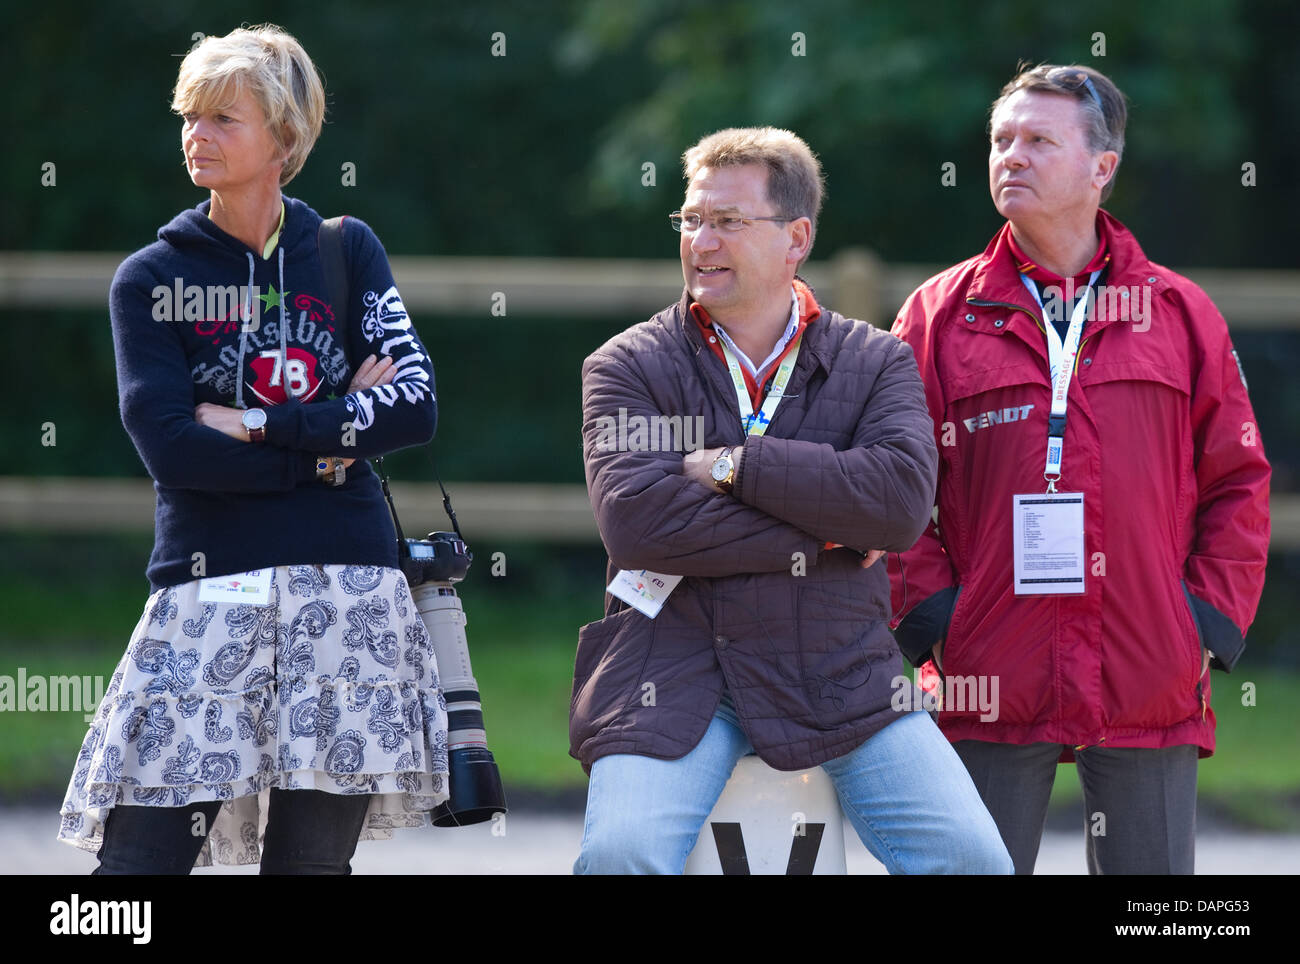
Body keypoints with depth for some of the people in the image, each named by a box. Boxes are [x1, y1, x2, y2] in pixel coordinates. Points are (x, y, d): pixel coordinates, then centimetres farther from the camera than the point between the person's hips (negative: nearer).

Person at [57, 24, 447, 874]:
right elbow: (171, 448, -7)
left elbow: (415, 408, -1)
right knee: (141, 856, -10)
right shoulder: (152, 279, 6)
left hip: (346, 590, 1)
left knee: (311, 860, 2)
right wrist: (327, 438, -6)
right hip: (208, 594, -1)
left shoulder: (348, 252, 11)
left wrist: (256, 426, -7)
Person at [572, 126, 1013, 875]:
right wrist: (823, 534, -10)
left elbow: (903, 501, -9)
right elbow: (635, 518, -12)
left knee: (973, 857, -14)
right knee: (619, 854, -27)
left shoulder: (878, 362, 10)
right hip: (673, 669, -1)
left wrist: (733, 465, -12)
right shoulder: (628, 366, 5)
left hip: (840, 673, 1)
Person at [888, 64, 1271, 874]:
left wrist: (1215, 618, 1)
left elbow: (1238, 482, 12)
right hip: (992, 683, -1)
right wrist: (930, 615, -4)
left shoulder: (1180, 314, 9)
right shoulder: (941, 315, 7)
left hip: (1151, 687, 1)